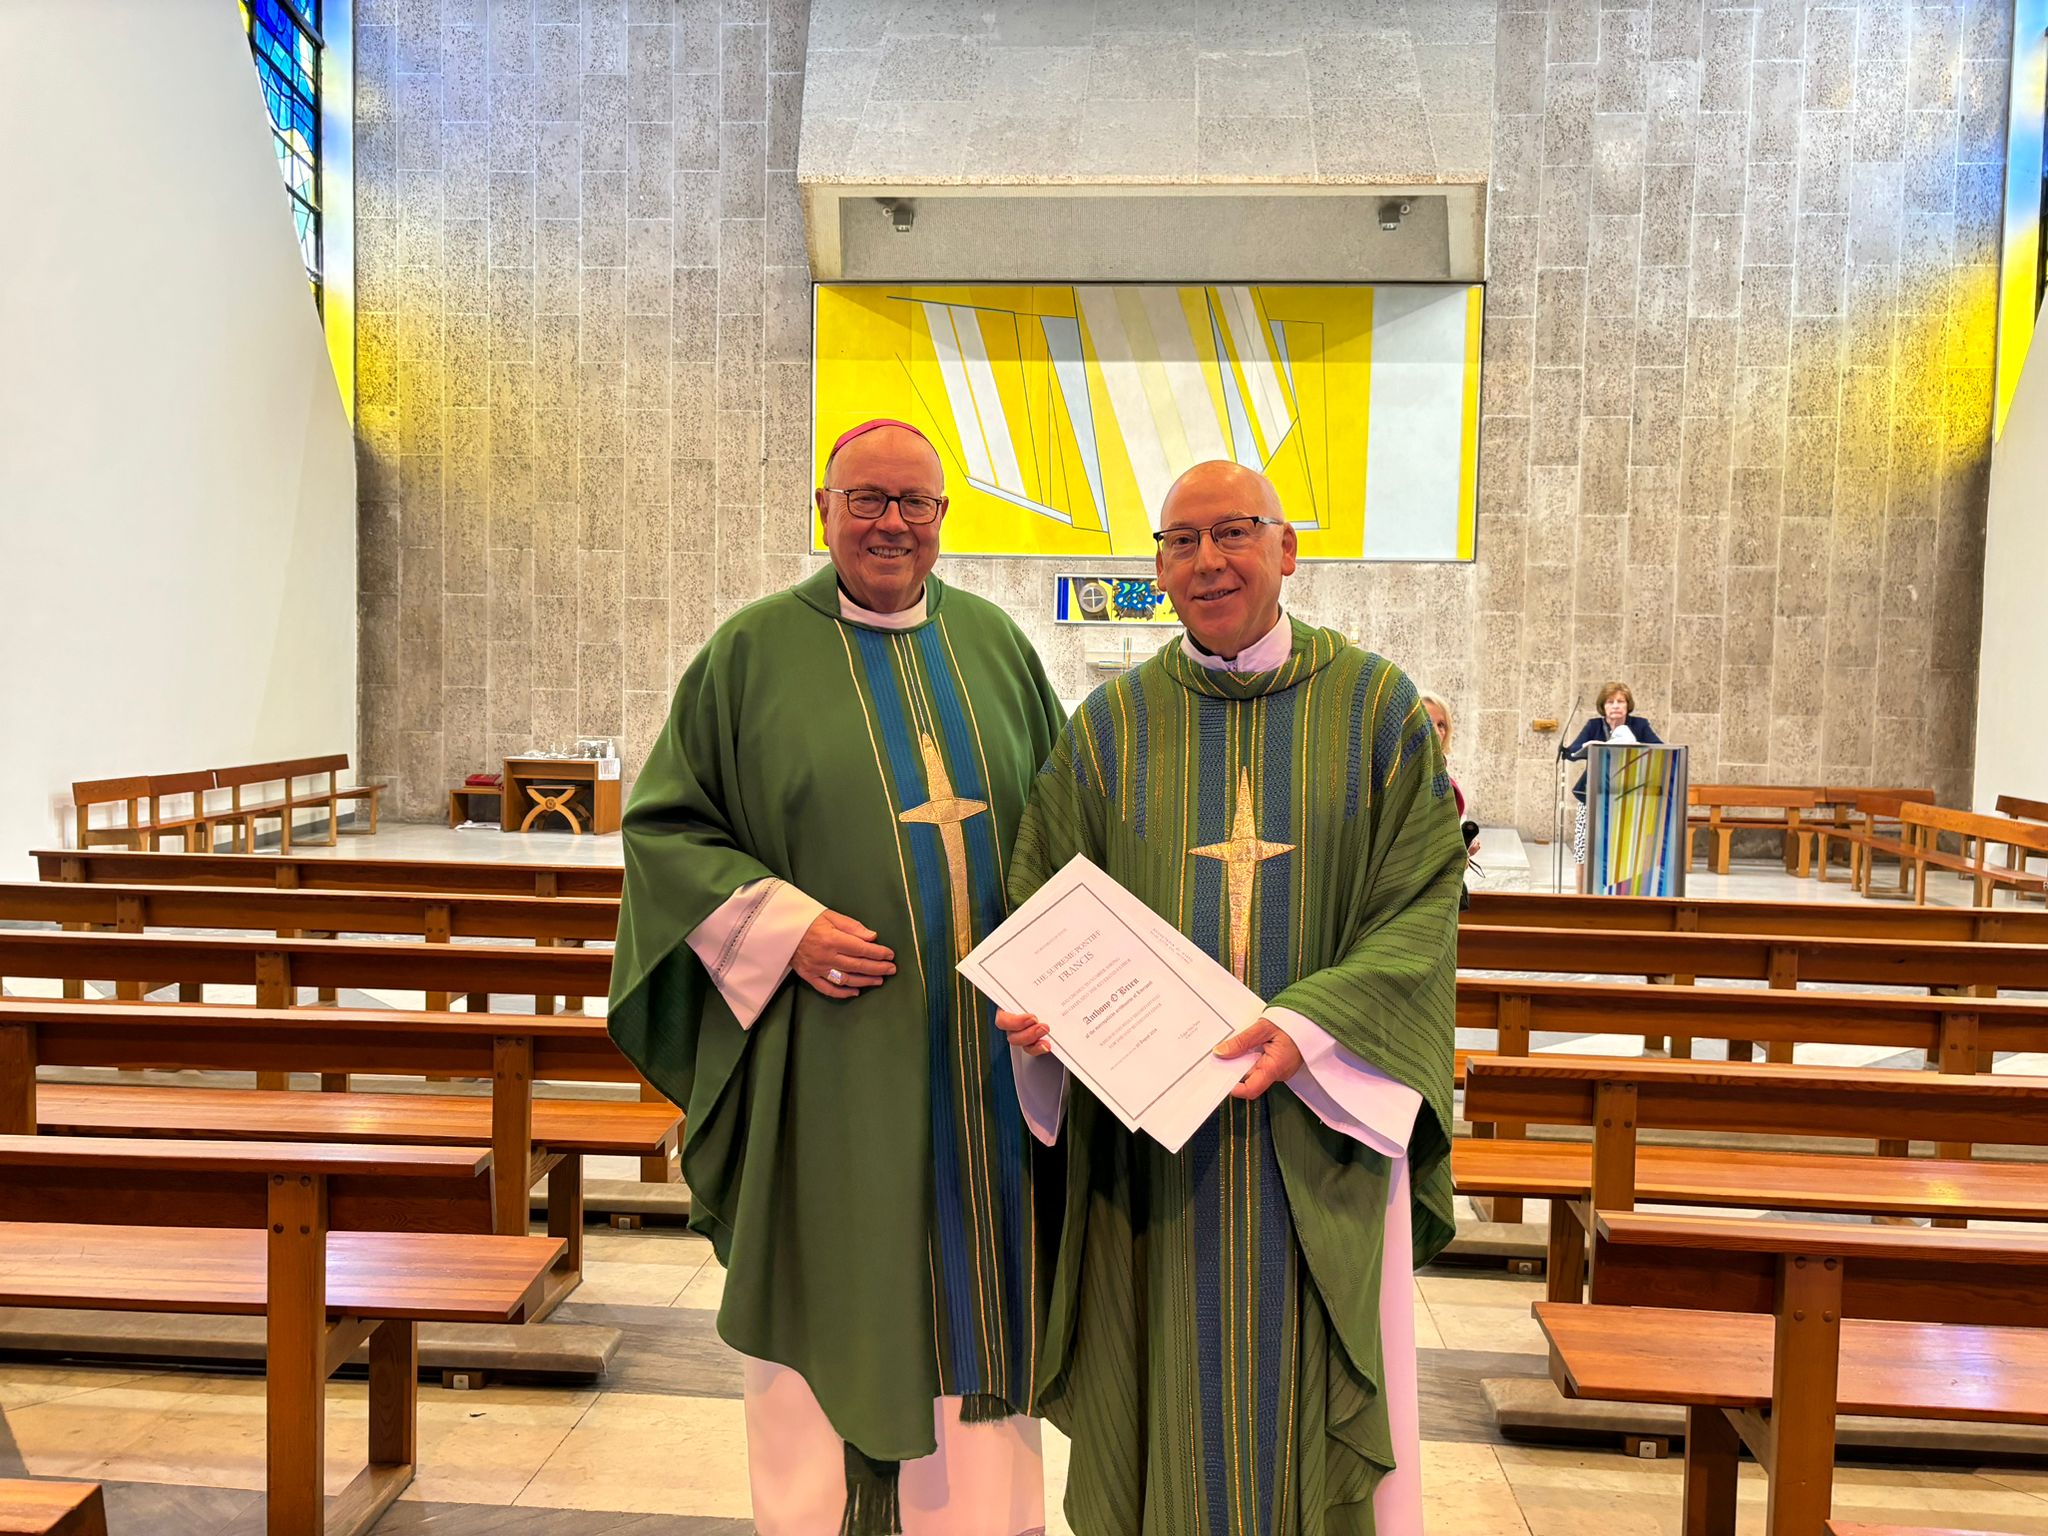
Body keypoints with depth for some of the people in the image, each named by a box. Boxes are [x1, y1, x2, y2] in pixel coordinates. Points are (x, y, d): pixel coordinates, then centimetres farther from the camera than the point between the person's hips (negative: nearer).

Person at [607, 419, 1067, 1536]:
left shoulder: (997, 643, 9)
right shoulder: (754, 648, -1)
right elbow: (663, 821, -1)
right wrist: (785, 925, -13)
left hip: (987, 1053, 4)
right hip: (831, 1063, -3)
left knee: (974, 1303, 13)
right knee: (831, 1291, 8)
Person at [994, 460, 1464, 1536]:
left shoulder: (1378, 710, 0)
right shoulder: (1111, 725, 5)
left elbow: (1422, 907, -6)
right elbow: (1040, 898, 5)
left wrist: (1309, 1025, -20)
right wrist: (1036, 1003, -16)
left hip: (1320, 1127, -1)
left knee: (1318, 1405, 10)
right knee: (1168, 1413, 12)